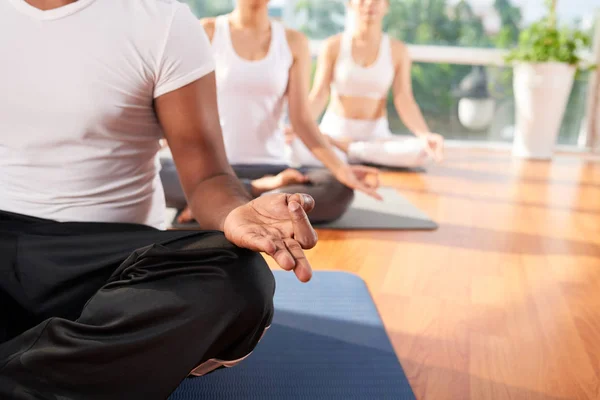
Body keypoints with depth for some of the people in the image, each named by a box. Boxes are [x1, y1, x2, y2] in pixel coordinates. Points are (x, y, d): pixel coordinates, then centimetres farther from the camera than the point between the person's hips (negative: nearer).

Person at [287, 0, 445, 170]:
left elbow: (404, 101, -7)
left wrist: (425, 135, -26)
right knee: (296, 150, -37)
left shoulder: (397, 50, 0)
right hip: (334, 130, -3)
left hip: (375, 136, 3)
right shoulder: (333, 46, -3)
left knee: (425, 152, -28)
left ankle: (347, 149, -13)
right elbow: (319, 96, -8)